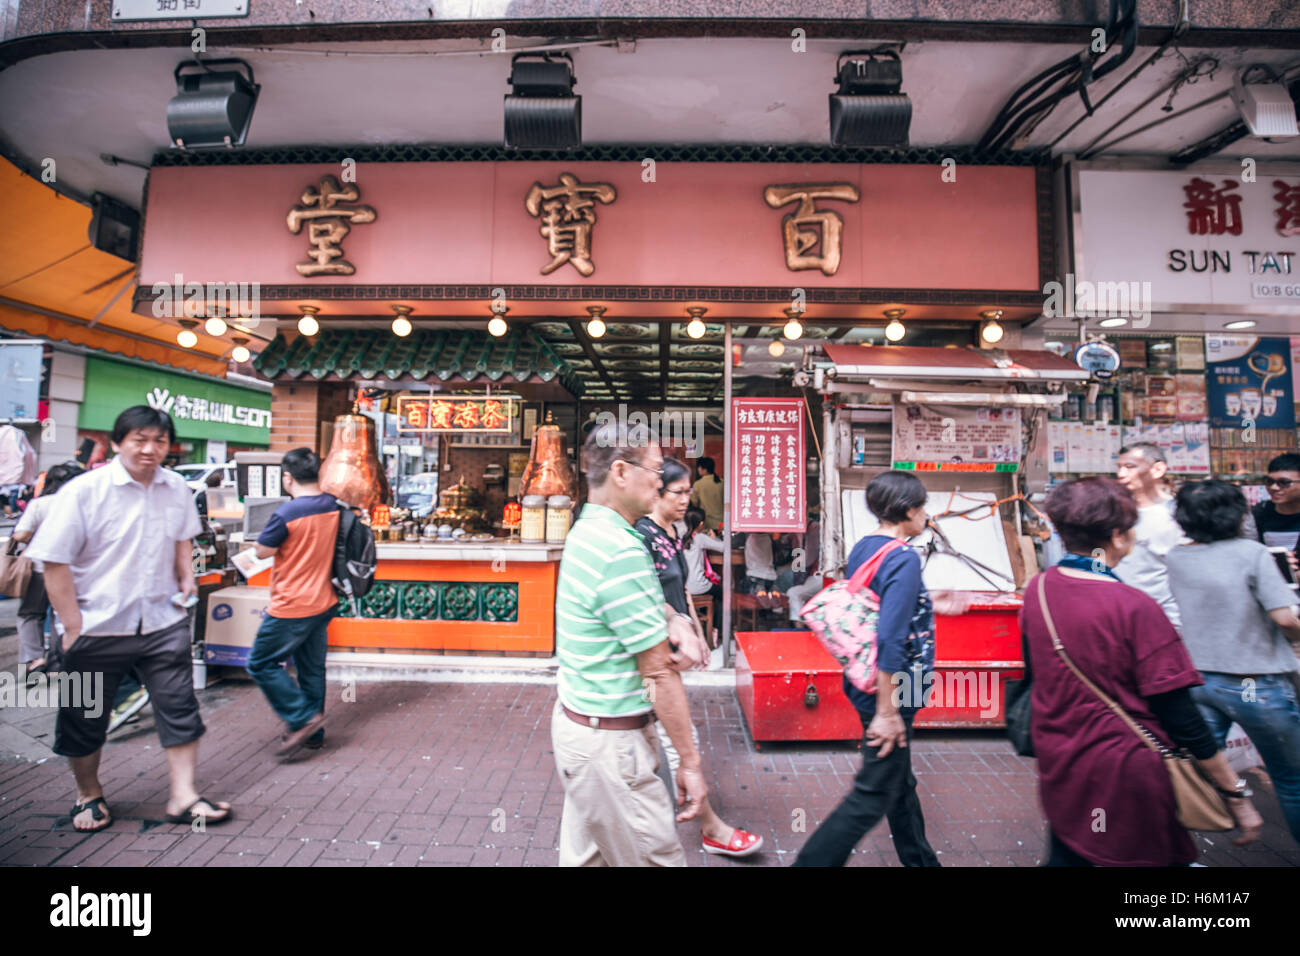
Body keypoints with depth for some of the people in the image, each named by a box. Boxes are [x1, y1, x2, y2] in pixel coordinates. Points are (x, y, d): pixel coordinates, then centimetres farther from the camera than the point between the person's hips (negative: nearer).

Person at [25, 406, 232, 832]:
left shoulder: (177, 489, 1)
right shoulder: (83, 491, -12)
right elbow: (55, 563, -11)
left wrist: (186, 576, 6)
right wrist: (73, 628, -13)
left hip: (162, 621, 3)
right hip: (98, 626, -3)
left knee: (180, 708, 3)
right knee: (86, 718, 14)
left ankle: (182, 796, 15)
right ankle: (88, 794, 39)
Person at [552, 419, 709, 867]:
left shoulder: (586, 532, 5)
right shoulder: (622, 551, -25)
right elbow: (659, 672, -20)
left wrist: (675, 623, -7)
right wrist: (691, 762, -11)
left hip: (575, 723, 9)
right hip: (609, 743, -9)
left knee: (583, 855, 21)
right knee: (658, 857, 8)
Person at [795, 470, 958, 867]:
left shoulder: (862, 548, 3)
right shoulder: (904, 559, -23)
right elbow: (889, 640, -28)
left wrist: (928, 606, 22)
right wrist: (887, 711, -24)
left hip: (866, 683, 9)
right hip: (889, 691, -9)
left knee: (899, 780, 25)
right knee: (873, 796, 5)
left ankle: (920, 859, 45)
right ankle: (811, 861, 11)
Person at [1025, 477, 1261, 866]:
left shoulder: (1037, 590, -5)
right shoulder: (1135, 608, -22)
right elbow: (1179, 717, -17)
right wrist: (1236, 794, -5)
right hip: (1124, 779, -5)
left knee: (1066, 854, 20)